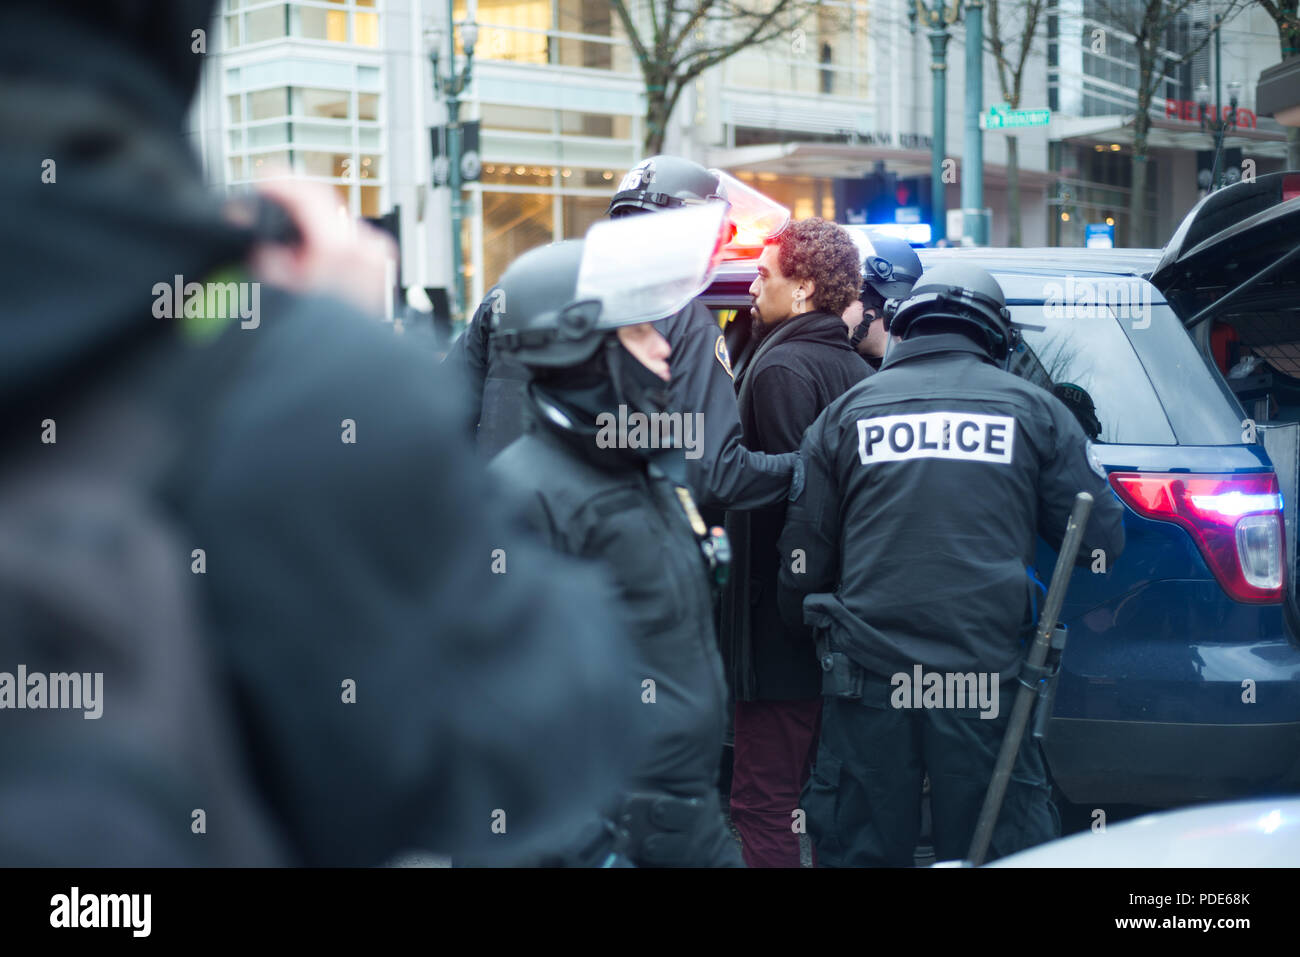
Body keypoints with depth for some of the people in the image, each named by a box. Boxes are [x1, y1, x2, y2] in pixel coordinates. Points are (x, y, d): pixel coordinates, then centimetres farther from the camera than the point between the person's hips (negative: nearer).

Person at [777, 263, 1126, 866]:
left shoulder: (847, 412, 8)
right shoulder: (1034, 410, 5)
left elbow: (803, 557, 10)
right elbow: (1102, 538, 6)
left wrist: (807, 628, 27)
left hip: (869, 673, 1)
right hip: (989, 674, -1)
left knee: (858, 849, 10)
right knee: (991, 852, 7)